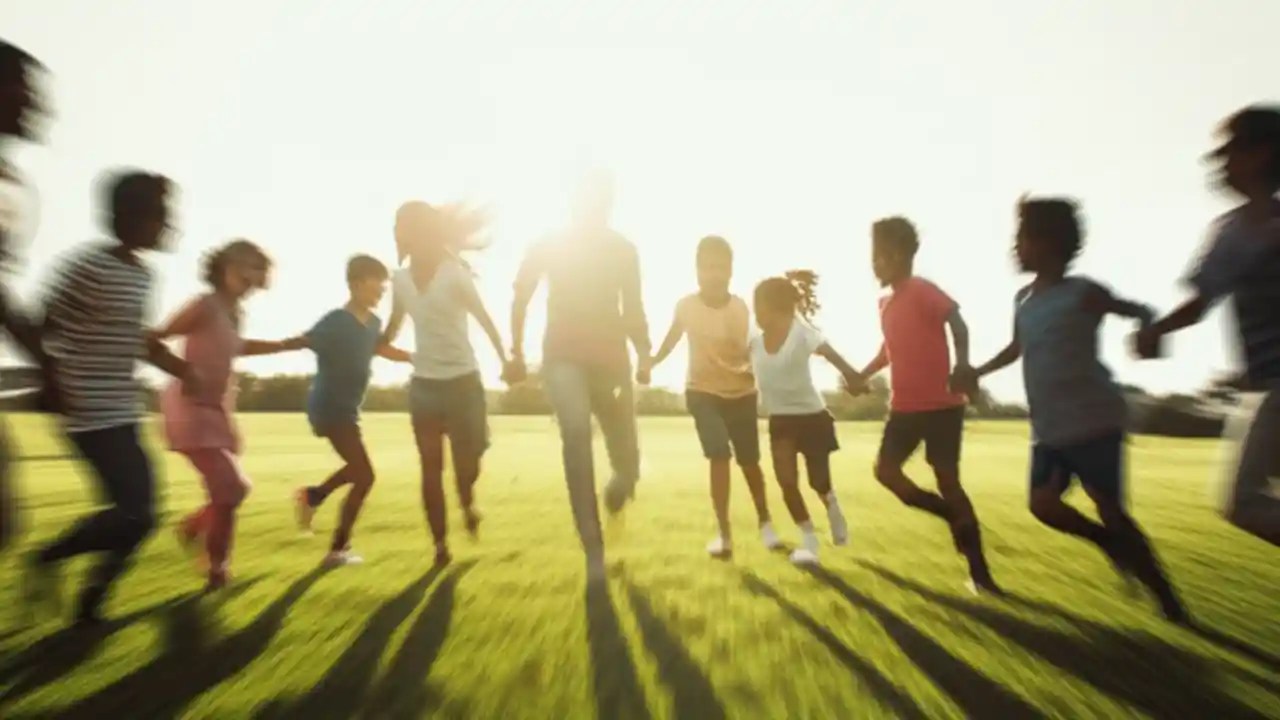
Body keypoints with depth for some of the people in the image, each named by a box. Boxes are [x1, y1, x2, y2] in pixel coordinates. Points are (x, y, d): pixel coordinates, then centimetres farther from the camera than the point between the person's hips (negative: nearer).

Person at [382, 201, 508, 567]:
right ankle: (440, 543, 14)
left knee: (466, 459, 5)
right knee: (431, 467, 4)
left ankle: (467, 503, 37)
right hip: (424, 383, 4)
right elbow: (393, 326, 16)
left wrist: (506, 361, -11)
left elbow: (485, 320, -9)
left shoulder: (454, 273, -10)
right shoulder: (400, 279, 3)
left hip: (463, 379, -3)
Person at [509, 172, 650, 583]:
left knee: (626, 457, 0)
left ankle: (619, 482, 42)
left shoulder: (623, 250, 8)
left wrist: (643, 354, -3)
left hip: (610, 357, 2)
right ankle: (593, 549, -17)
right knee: (576, 435, -25)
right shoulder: (548, 245, 4)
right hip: (563, 356, -1)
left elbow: (632, 308, 11)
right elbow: (521, 299, 7)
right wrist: (517, 352, 1)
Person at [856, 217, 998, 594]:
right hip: (905, 406, 8)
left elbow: (956, 320, -24)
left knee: (947, 480, -5)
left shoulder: (921, 290, -11)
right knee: (886, 470, 4)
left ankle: (980, 573, 9)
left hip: (941, 404, -8)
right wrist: (862, 375, 15)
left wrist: (962, 364, -39)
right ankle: (954, 518, 23)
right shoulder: (886, 302, 13)